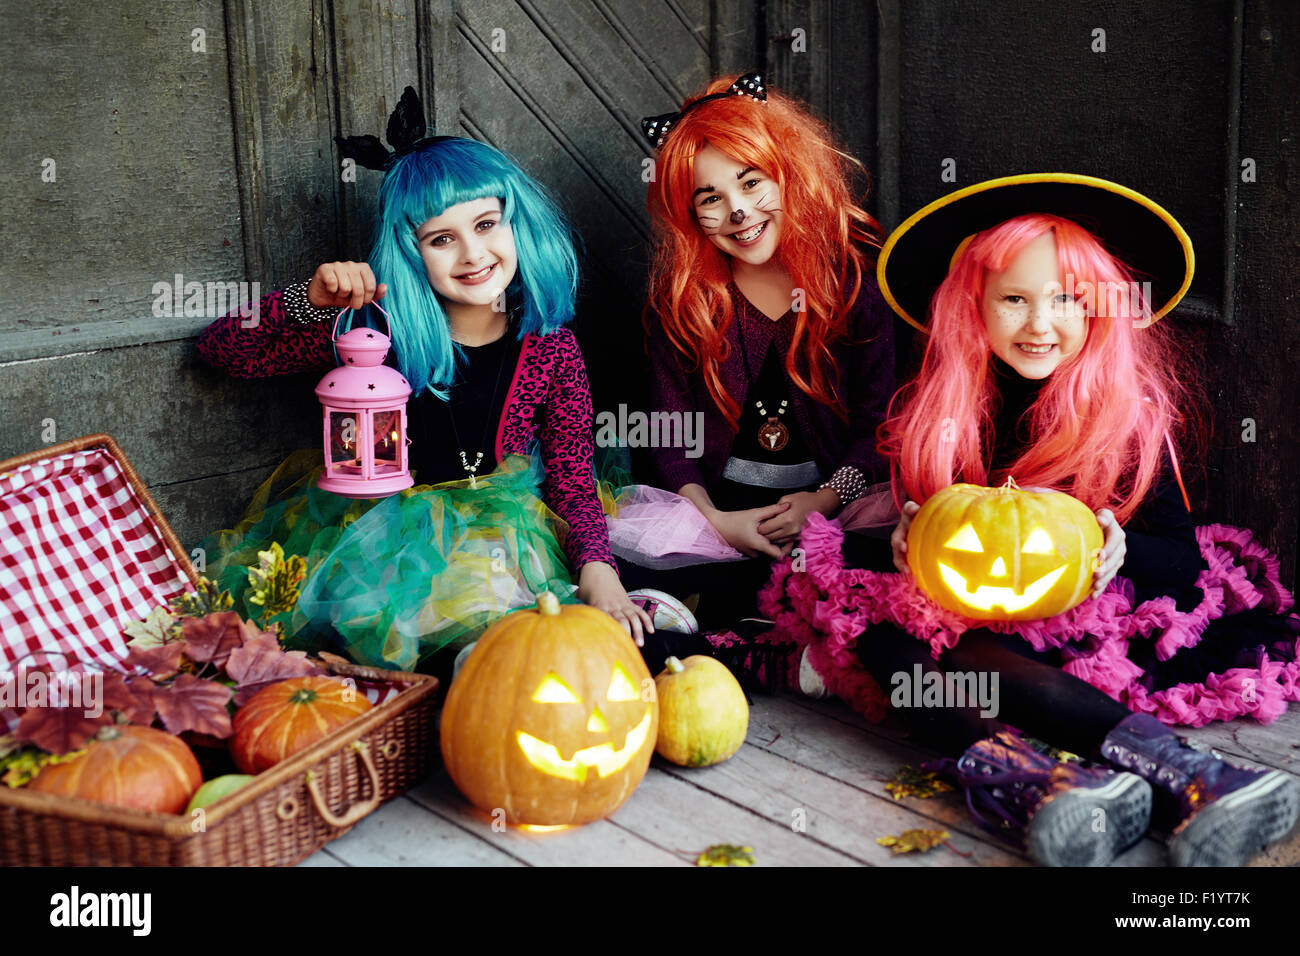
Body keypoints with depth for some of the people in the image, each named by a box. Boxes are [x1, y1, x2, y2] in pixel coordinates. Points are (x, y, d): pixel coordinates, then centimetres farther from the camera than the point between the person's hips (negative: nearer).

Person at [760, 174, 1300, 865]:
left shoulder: (1132, 415, 0)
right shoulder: (932, 414, 6)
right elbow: (907, 527, 10)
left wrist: (1120, 550, -23)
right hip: (955, 615, 3)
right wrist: (903, 541, -15)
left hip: (1088, 627, -3)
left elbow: (1185, 560, -1)